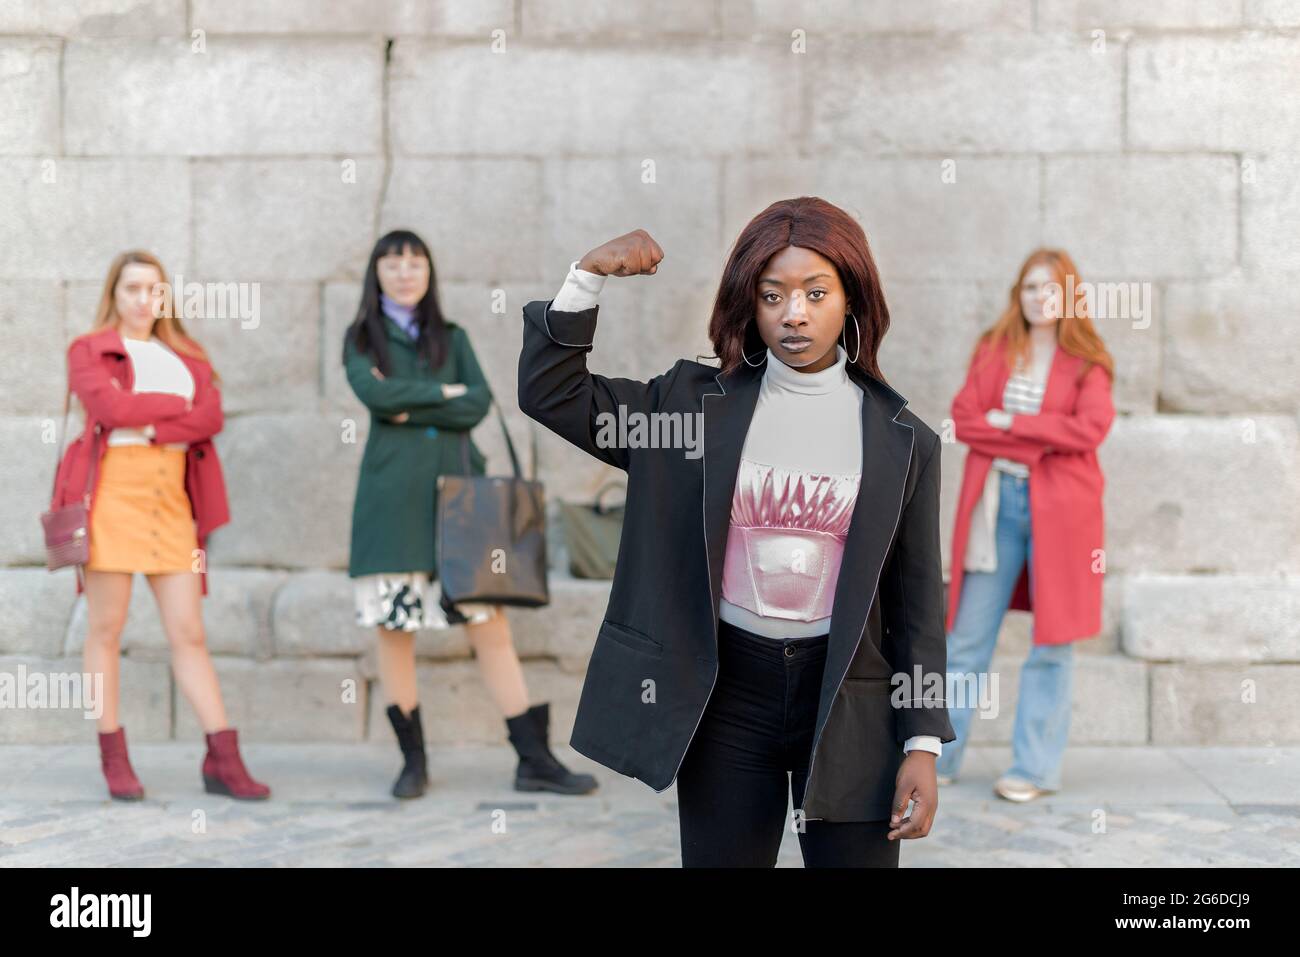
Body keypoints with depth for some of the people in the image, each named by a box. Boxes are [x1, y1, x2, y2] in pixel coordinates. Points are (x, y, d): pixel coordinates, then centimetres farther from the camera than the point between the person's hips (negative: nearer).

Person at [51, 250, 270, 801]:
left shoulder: (187, 357, 19)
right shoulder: (89, 350, 9)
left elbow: (212, 416, 2)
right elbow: (109, 406, -10)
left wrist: (152, 427, -11)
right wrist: (178, 405, -1)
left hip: (173, 499, 3)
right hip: (112, 492, -3)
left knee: (189, 633, -1)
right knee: (106, 629, -2)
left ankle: (223, 761, -5)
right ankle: (114, 761, 3)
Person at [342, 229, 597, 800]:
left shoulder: (452, 338, 16)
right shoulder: (361, 338, 11)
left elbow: (479, 404, -1)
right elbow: (373, 393, -10)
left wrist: (409, 408, -7)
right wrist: (442, 393, -2)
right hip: (393, 494, -1)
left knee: (489, 622, -3)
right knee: (394, 629, -1)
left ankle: (533, 759, -2)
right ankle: (413, 761, 11)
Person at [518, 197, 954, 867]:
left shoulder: (902, 438, 0)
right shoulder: (696, 402, 1)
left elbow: (917, 599, 2)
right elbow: (548, 391, 0)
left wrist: (922, 744, -2)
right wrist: (588, 276, -13)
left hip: (849, 699, 0)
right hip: (724, 689, 1)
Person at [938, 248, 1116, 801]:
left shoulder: (1088, 362, 4)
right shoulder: (992, 349, 11)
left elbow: (1091, 427, -12)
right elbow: (963, 419, 0)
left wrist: (1009, 422, -9)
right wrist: (1037, 440, -10)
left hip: (1059, 507, -2)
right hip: (994, 501, 2)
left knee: (1051, 642, 2)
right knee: (967, 638, 3)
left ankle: (1036, 770, 9)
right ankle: (937, 758, 10)